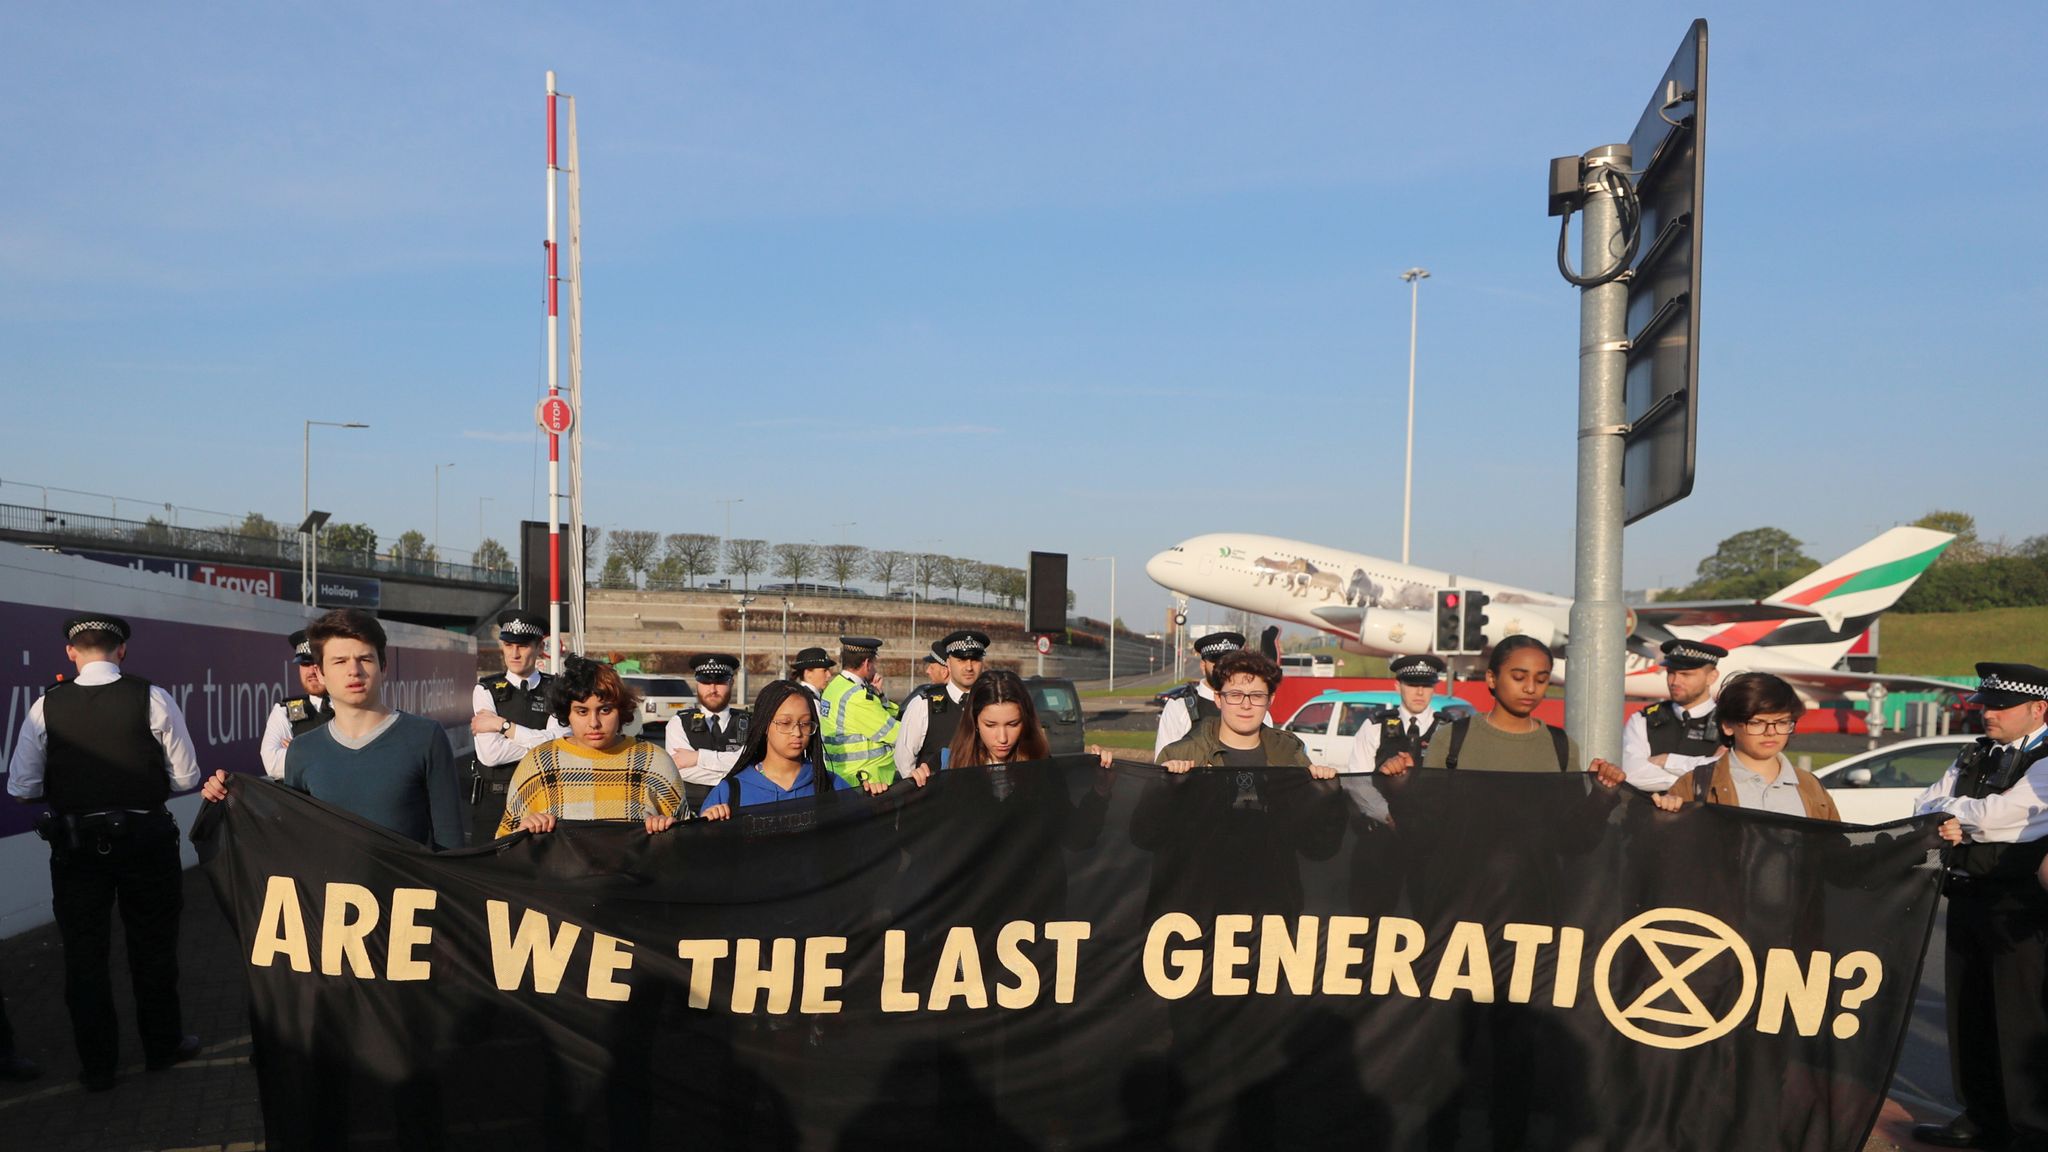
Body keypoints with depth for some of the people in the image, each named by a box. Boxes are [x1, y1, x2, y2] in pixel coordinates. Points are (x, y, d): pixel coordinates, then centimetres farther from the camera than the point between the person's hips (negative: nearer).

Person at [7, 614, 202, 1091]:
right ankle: (162, 1046, 30)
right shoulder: (154, 699, -11)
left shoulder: (45, 707, -7)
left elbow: (22, 789, -4)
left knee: (84, 953, 13)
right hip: (146, 838, -1)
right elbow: (186, 779, -8)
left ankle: (96, 1065, 21)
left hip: (75, 846, 1)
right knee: (153, 945, 16)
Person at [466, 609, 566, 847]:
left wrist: (504, 726, -10)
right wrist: (540, 742, -8)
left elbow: (560, 744, -12)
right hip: (493, 800, 0)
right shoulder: (487, 690, 2)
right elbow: (490, 753, -11)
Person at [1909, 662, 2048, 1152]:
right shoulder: (1976, 756, 14)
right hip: (1968, 896, 8)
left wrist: (1952, 813, -6)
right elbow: (1927, 805, 7)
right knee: (1968, 1011, 14)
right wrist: (1946, 822, -15)